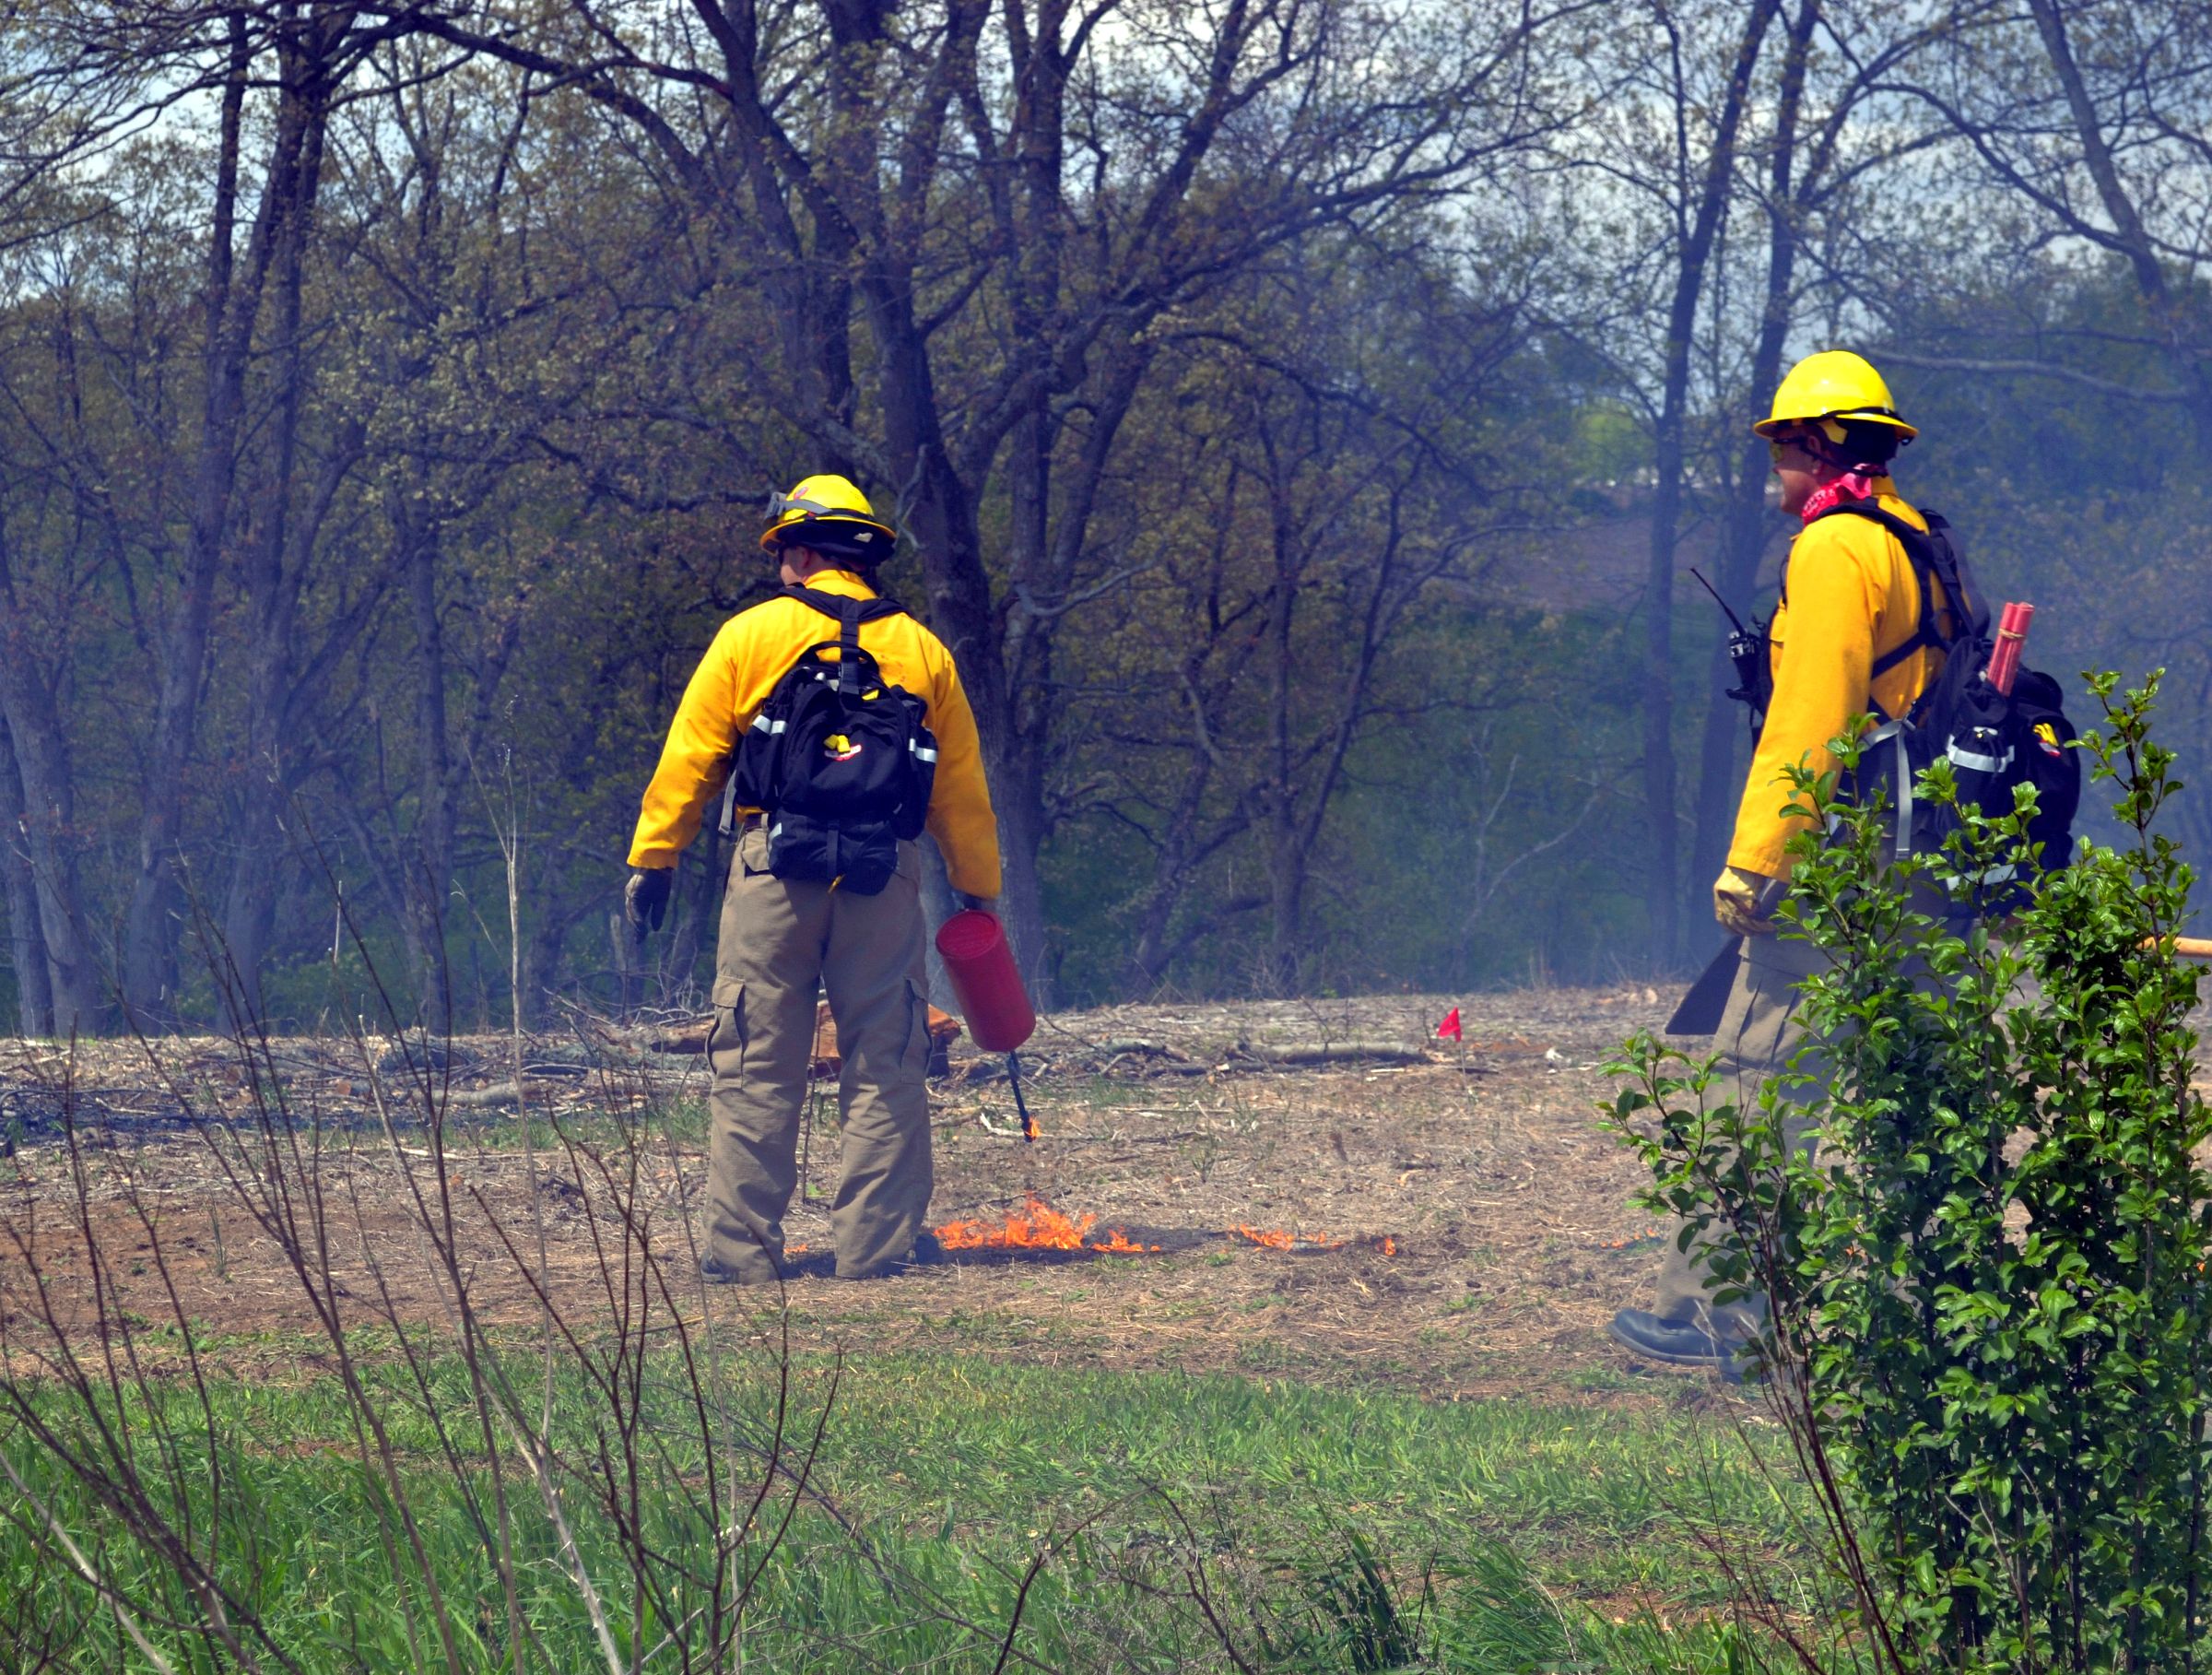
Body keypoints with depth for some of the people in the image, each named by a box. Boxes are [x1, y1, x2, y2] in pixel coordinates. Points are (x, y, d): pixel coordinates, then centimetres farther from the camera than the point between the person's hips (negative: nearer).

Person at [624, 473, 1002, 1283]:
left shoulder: (751, 636, 3)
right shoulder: (922, 651, 11)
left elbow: (688, 759, 1)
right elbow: (962, 789, 15)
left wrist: (653, 860, 6)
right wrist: (977, 890, 22)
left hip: (774, 866, -2)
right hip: (883, 875, 2)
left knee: (755, 1069, 1)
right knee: (885, 1066, 6)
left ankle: (743, 1248, -1)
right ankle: (875, 1242, 3)